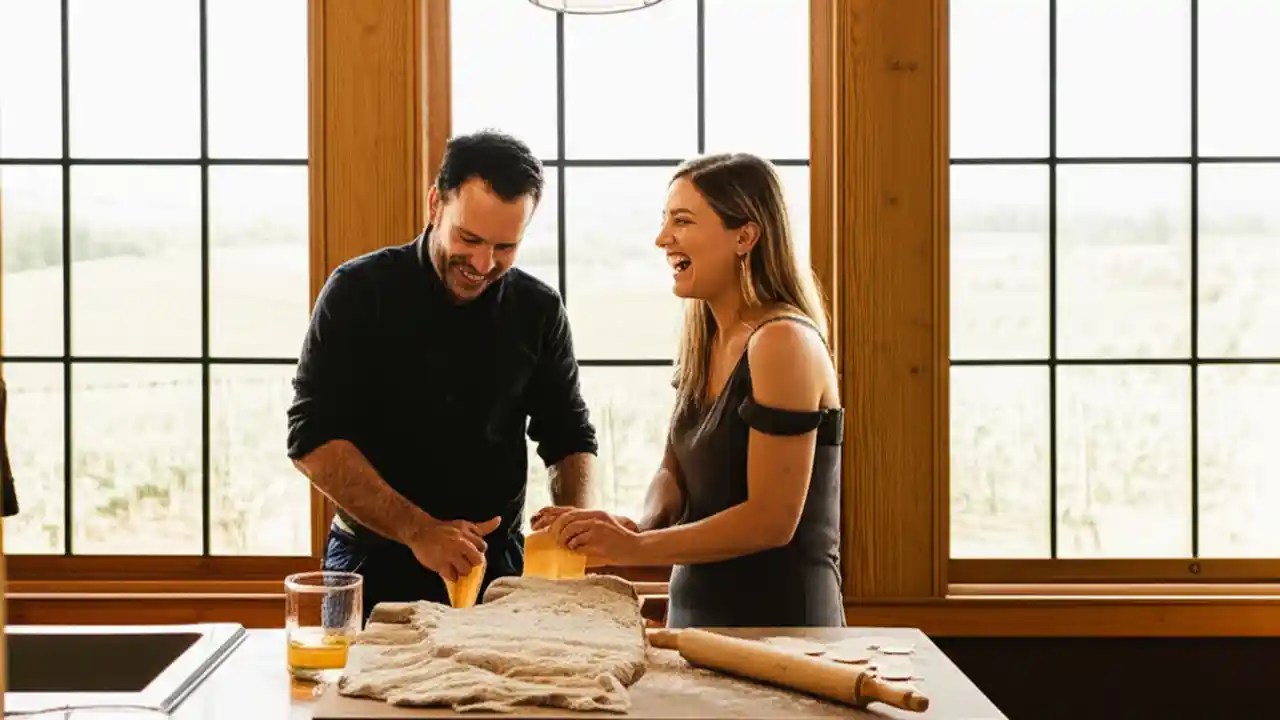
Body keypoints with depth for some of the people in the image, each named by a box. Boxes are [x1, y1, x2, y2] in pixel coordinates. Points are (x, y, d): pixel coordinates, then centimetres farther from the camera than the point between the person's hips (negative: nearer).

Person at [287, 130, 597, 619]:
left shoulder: (538, 312, -1)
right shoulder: (358, 292, -9)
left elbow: (569, 437, 9)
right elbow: (313, 438, -15)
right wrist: (418, 531, -24)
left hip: (497, 566, 2)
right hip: (373, 563, -1)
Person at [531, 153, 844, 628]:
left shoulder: (782, 343, -20)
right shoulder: (703, 340, 6)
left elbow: (771, 521, -21)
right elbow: (675, 470, 9)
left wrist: (634, 548, -21)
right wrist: (639, 526, -12)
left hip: (777, 619, -7)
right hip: (695, 610, 8)